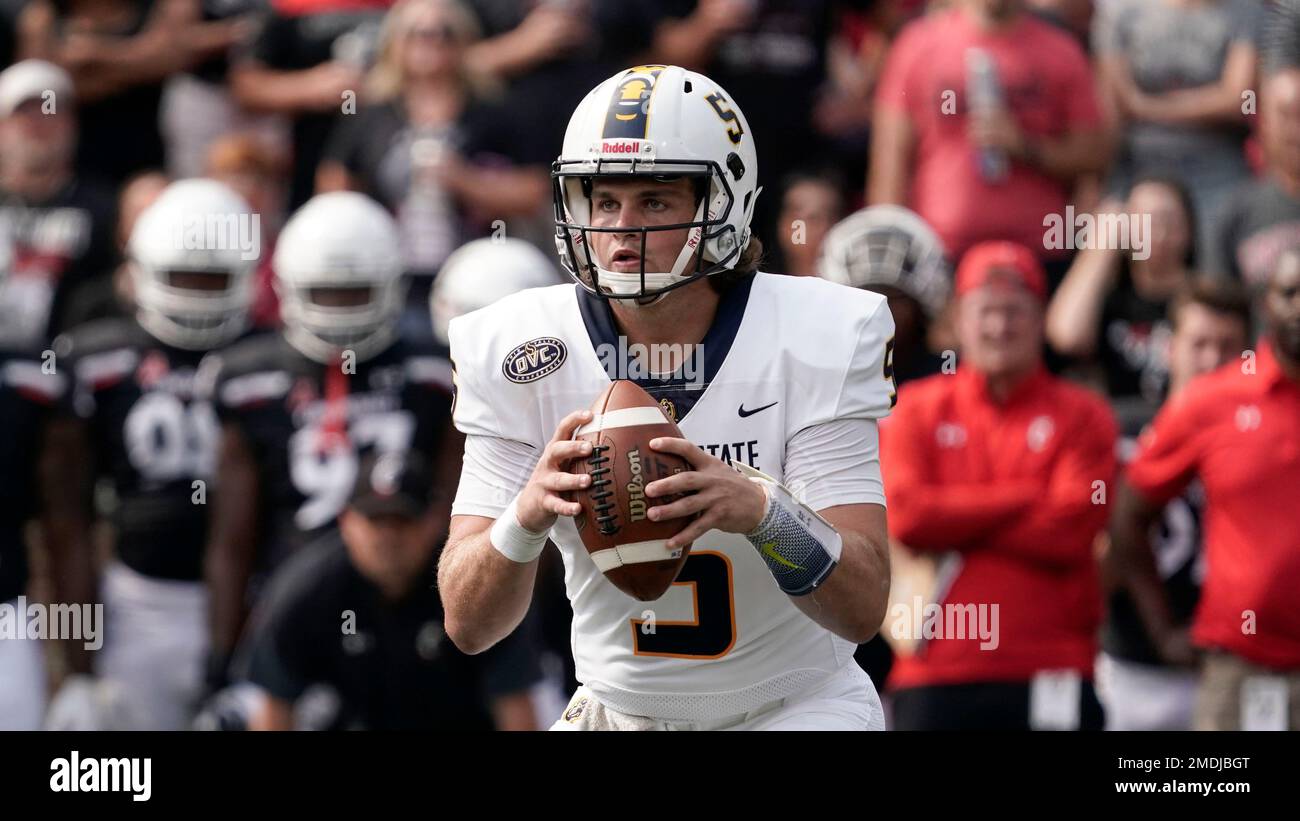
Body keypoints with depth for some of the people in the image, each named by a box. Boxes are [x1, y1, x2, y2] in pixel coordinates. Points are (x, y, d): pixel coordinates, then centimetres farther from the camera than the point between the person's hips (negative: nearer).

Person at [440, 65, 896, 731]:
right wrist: (526, 516, -31)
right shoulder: (520, 353, -8)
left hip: (791, 703, -2)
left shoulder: (815, 342, -12)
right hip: (617, 712, 2)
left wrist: (757, 510, -36)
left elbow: (862, 609, -18)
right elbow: (467, 625, -11)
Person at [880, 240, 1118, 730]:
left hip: (1049, 676, -1)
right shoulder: (915, 411, 10)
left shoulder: (1080, 416, 6)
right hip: (937, 670, 1)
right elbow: (904, 515, -6)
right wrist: (1024, 498, -6)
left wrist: (954, 522, -6)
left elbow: (1070, 531, -8)